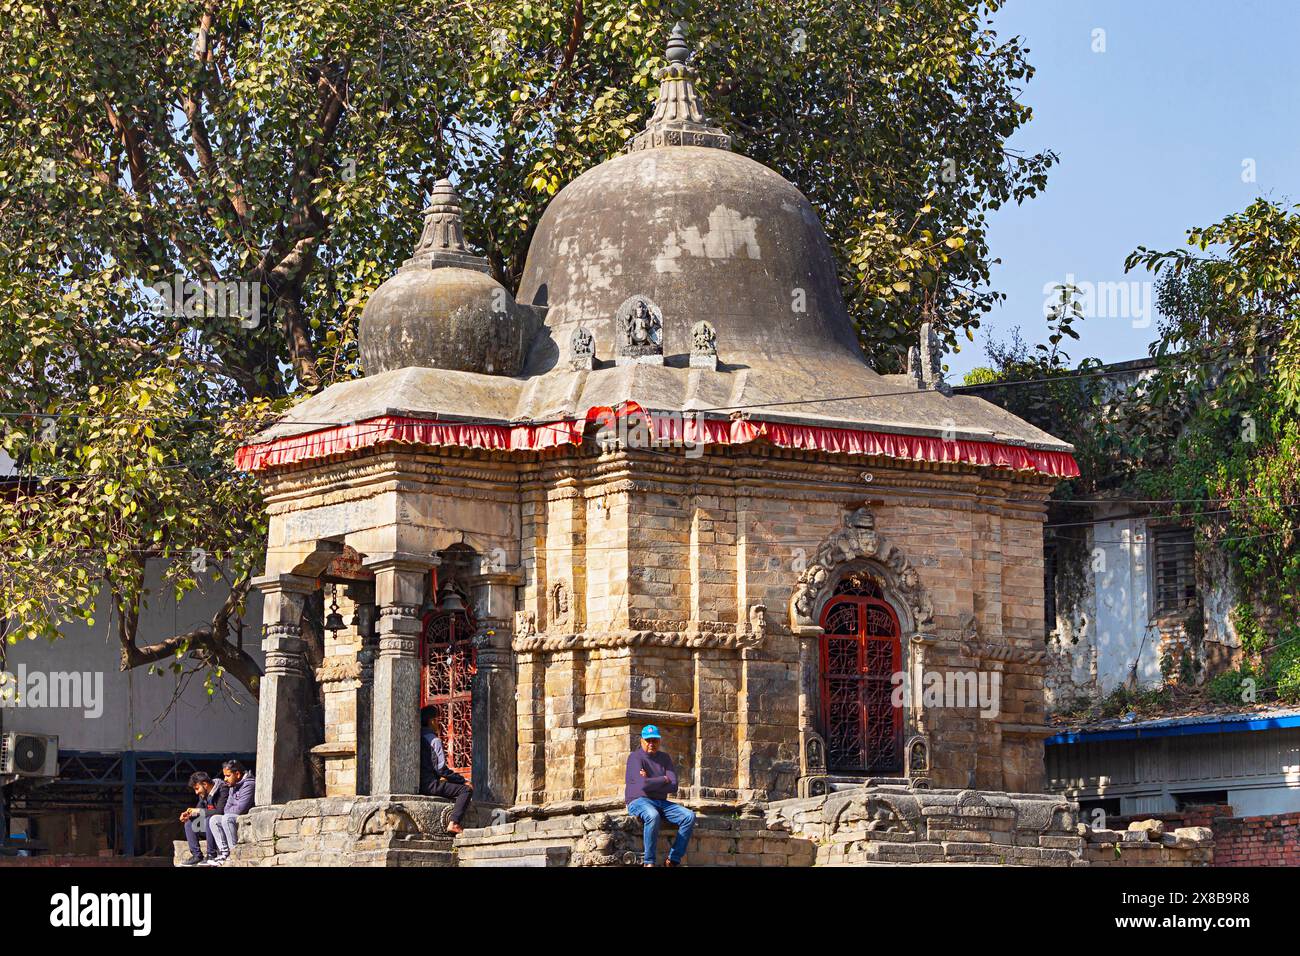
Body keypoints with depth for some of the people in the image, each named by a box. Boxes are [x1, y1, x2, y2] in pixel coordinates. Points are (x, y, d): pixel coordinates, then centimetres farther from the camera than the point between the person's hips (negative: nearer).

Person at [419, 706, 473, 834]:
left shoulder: (418, 737, 15)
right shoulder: (435, 740, -10)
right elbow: (441, 769, -15)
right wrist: (463, 780, -8)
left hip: (419, 784, 9)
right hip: (431, 784, -9)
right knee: (466, 789, -12)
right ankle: (454, 823, -24)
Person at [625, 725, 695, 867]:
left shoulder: (664, 758, 13)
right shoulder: (635, 757, -4)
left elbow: (673, 786, 0)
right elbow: (643, 784, -20)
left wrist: (651, 782, -11)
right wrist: (664, 780, -5)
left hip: (661, 802, 6)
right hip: (639, 801, -6)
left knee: (689, 816, -16)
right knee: (653, 816, -39)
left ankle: (673, 860, -16)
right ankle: (648, 862, -31)